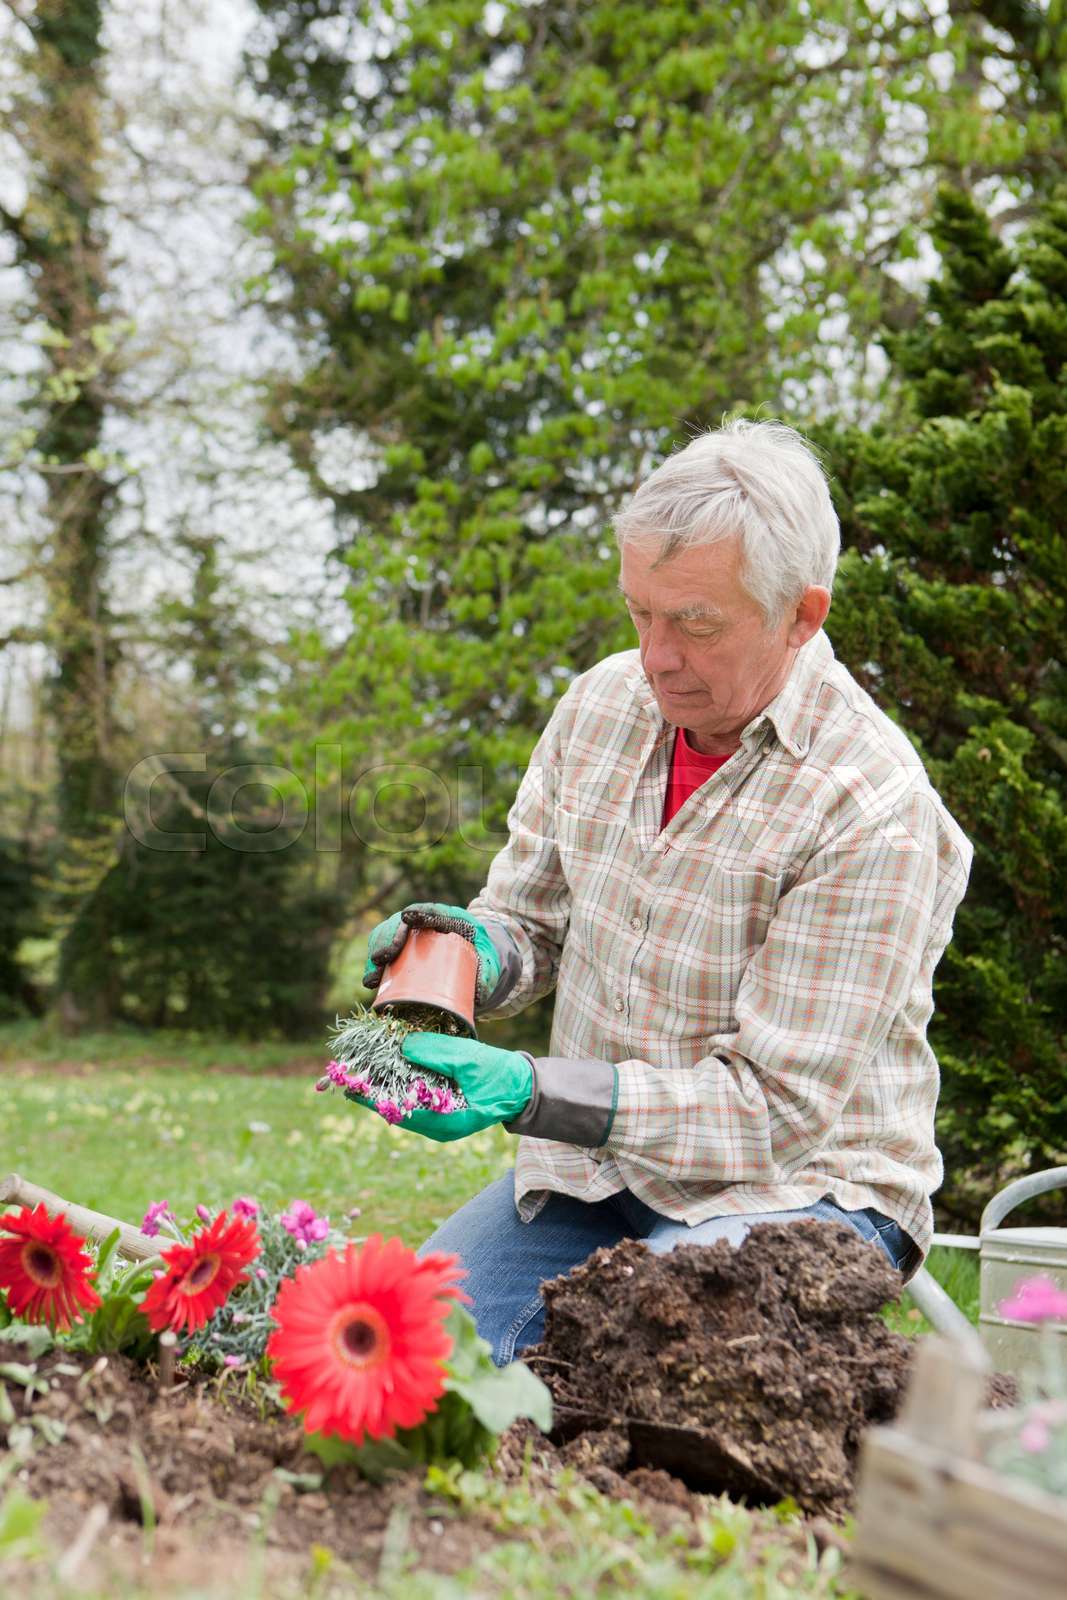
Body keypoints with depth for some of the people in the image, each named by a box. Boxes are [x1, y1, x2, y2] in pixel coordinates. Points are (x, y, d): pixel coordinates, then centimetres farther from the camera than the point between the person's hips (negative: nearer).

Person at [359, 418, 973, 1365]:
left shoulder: (873, 809, -20)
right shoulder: (601, 702, 1)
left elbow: (778, 1106, -20)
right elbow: (529, 924, 13)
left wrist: (528, 1093, -29)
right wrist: (475, 952, -12)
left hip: (798, 1187, -5)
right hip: (599, 1164, 5)